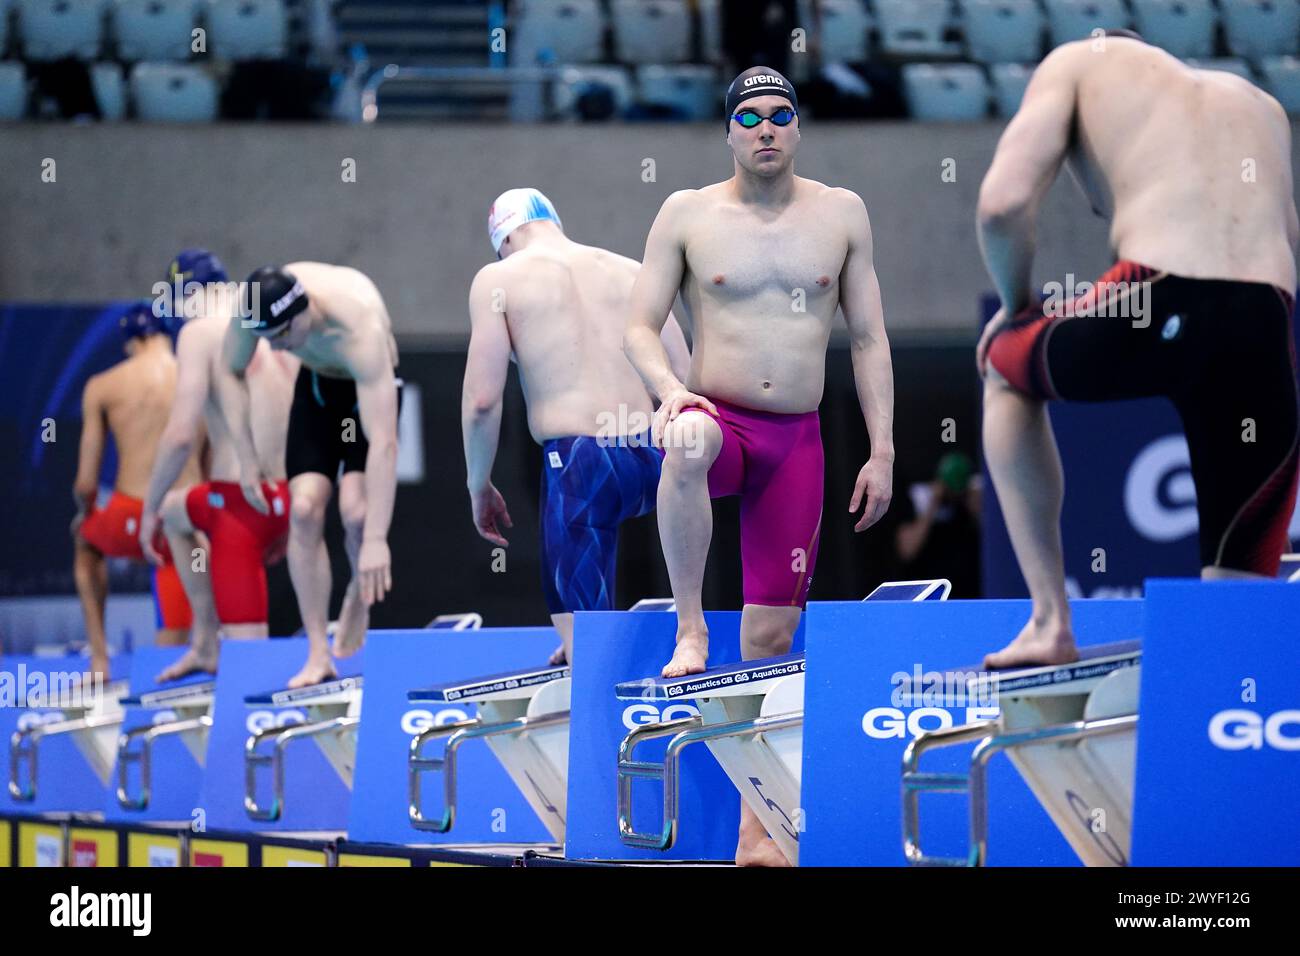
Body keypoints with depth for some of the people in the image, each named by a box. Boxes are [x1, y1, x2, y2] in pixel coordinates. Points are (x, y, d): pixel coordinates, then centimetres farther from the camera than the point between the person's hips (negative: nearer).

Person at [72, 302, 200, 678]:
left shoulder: (102, 387, 1)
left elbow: (85, 483, 2)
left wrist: (85, 511, 25)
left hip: (130, 521, 0)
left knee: (85, 540, 36)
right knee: (171, 644, 17)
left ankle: (99, 658, 31)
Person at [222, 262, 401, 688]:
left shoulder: (360, 329, -42)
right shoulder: (253, 302, -28)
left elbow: (383, 443, -45)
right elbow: (231, 373, -5)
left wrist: (377, 540, -49)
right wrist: (246, 457, -13)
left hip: (370, 388, -4)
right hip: (316, 385, 4)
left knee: (356, 509, -25)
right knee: (304, 507, -15)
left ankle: (360, 595, 8)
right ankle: (318, 655, -11)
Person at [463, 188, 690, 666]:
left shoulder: (499, 279, 4)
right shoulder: (633, 272, 15)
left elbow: (482, 399, -3)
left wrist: (479, 487, 10)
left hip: (579, 465, -6)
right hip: (651, 461, 6)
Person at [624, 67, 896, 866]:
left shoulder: (842, 214, 7)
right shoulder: (688, 214, 2)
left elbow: (869, 339, 10)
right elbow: (641, 327, 1)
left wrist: (883, 452, 3)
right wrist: (670, 388, -21)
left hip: (797, 441, 2)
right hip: (719, 418, -2)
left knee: (773, 636, 1)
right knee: (687, 442, -42)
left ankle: (756, 830, 8)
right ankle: (690, 627, -30)